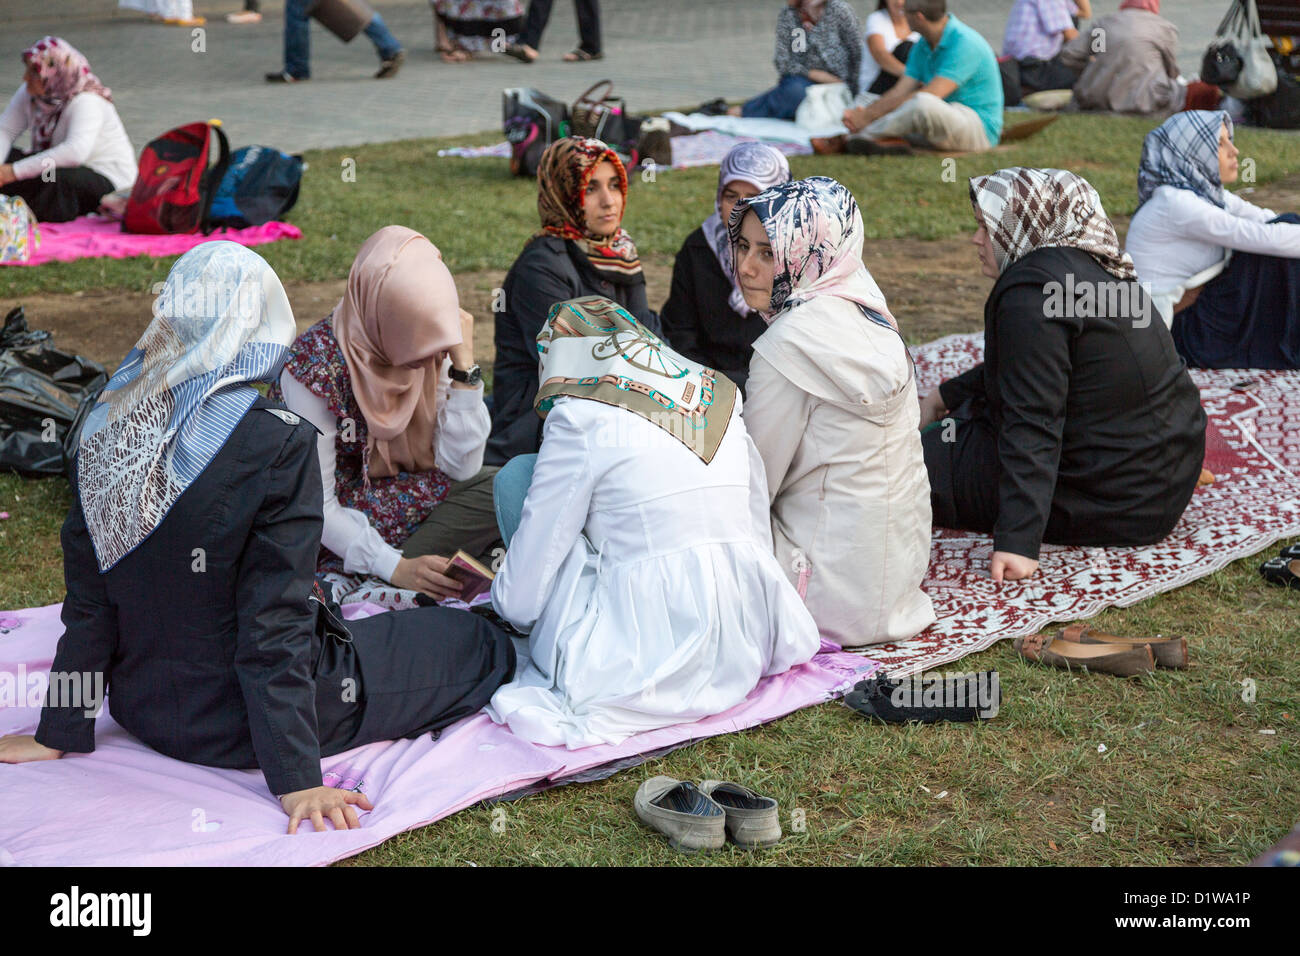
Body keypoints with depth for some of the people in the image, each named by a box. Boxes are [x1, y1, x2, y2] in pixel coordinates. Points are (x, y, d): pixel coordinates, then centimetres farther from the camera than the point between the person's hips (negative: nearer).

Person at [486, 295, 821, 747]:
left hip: (646, 666, -7)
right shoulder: (720, 397, 11)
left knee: (518, 476, 8)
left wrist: (501, 598, 19)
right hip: (745, 656, 7)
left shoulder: (580, 419, -6)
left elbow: (520, 599, -3)